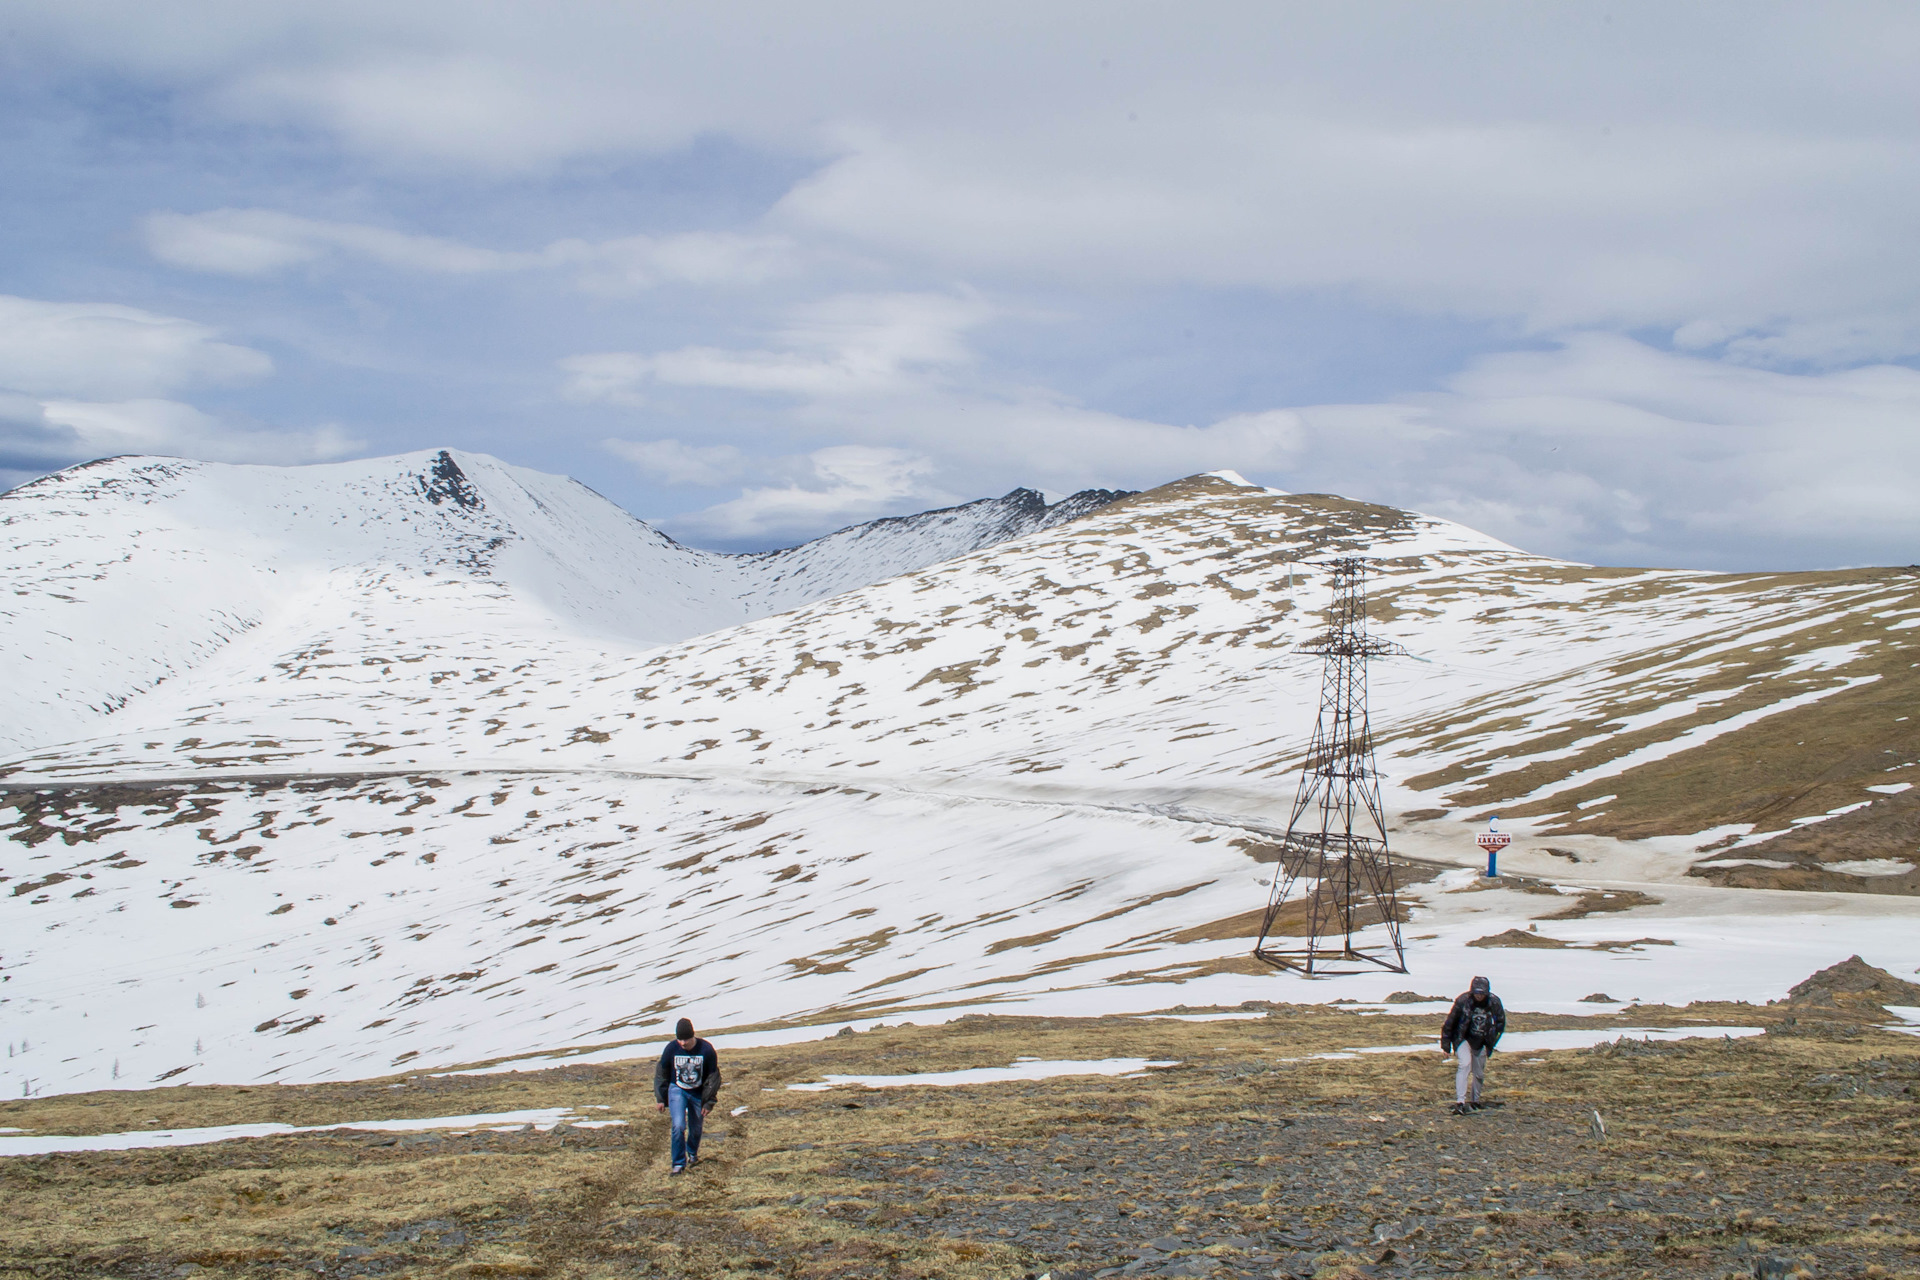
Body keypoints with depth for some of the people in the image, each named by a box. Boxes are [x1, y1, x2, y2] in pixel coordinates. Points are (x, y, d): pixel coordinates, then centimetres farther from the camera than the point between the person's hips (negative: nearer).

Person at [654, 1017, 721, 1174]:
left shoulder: (706, 1050, -19)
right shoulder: (671, 1048, -16)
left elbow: (713, 1077, -7)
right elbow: (661, 1074, 0)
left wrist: (709, 1102, -6)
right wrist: (661, 1098, 4)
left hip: (698, 1093, 1)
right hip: (677, 1091, -1)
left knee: (696, 1129, 12)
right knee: (678, 1126, -17)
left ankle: (692, 1154, 44)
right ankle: (679, 1164, -4)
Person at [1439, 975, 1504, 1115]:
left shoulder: (1494, 1002, -12)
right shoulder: (1463, 1000, -21)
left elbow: (1500, 1022, 7)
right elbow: (1450, 1022, -9)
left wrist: (1492, 1039, 1)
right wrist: (1446, 1043, -3)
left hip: (1481, 1043, 4)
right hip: (1463, 1039, -4)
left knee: (1479, 1074, 11)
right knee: (1465, 1064, -24)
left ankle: (1475, 1101, 32)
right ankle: (1460, 1102, -28)